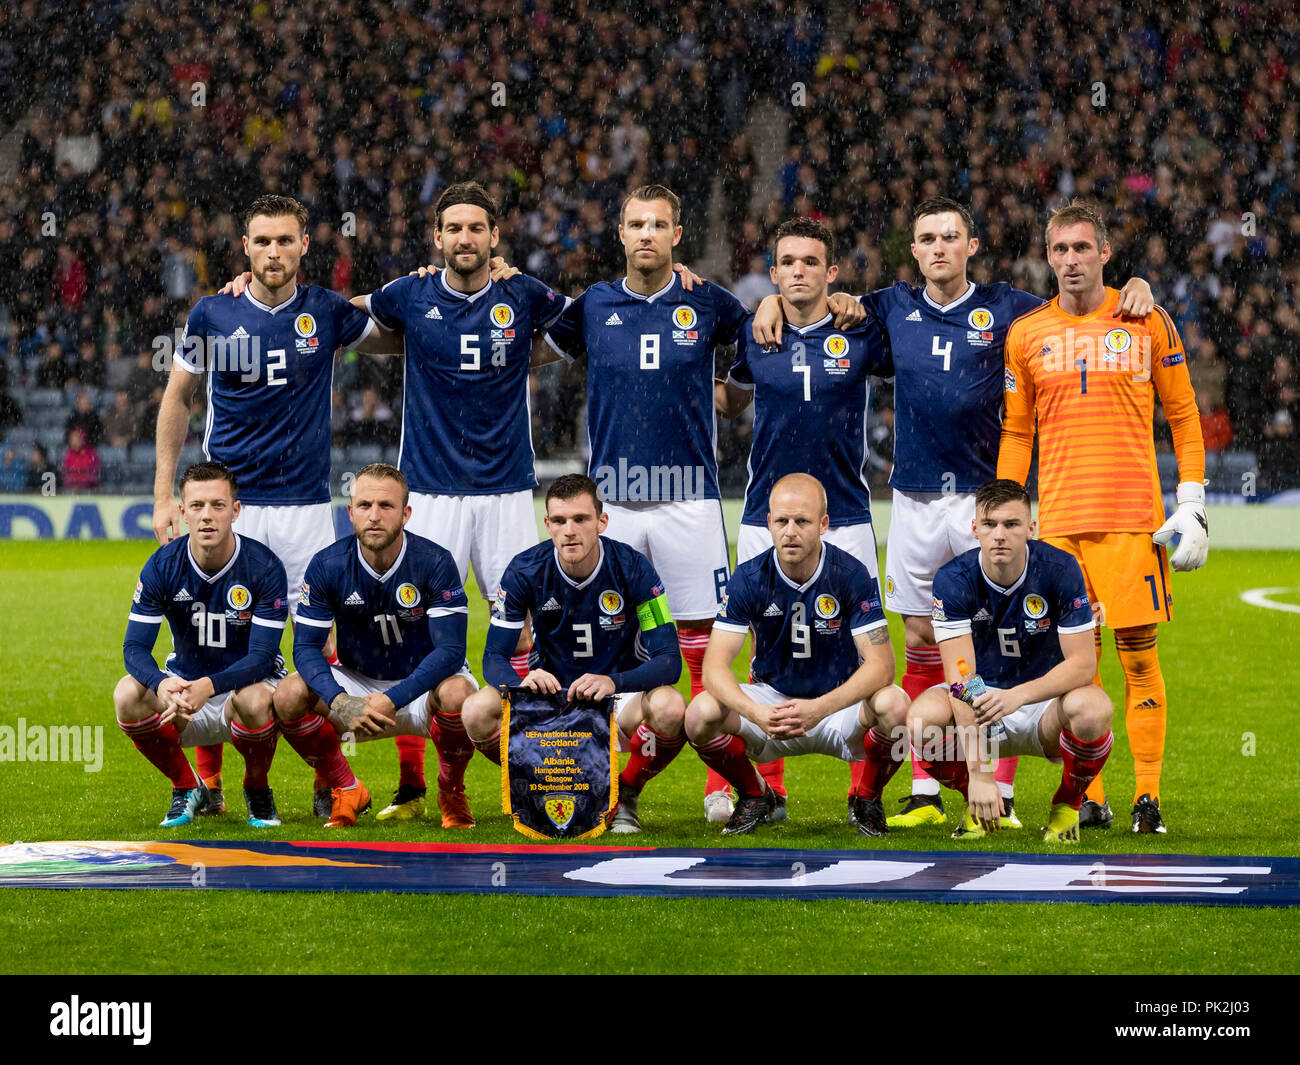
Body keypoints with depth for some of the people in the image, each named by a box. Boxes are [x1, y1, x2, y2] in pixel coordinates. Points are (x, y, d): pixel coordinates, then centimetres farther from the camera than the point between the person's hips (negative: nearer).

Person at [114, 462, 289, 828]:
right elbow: (135, 647, -15)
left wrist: (208, 687, -43)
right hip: (183, 681, 2)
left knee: (254, 700, -39)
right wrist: (162, 684, -40)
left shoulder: (264, 567, -18)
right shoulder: (162, 566, -11)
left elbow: (261, 658, -22)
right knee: (128, 695, -28)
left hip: (249, 683, -2)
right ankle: (186, 788, -2)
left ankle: (258, 791, -5)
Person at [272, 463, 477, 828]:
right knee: (289, 696, -24)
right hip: (356, 683, 2)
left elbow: (450, 650, -23)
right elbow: (306, 646, -12)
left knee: (456, 693, -37)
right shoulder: (327, 565, -12)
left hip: (421, 685, -2)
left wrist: (390, 701, -35)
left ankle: (451, 792, -6)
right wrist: (339, 703, -32)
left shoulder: (435, 563, -19)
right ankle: (346, 790, 0)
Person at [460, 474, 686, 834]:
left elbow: (669, 660, -18)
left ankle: (625, 796, -5)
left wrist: (613, 682, -39)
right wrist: (521, 684, -35)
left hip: (619, 697, -1)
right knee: (477, 711, -28)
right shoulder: (525, 571, -11)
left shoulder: (632, 568, -16)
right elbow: (494, 657, -10)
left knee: (669, 708, -35)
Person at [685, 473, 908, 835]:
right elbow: (715, 666, -18)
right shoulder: (748, 579, -12)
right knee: (701, 713, -28)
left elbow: (880, 665, -21)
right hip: (771, 699, 1)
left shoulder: (852, 575, -15)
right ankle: (754, 796, 4)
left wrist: (821, 708, -39)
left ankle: (868, 799, -2)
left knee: (894, 705, -34)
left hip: (838, 706, -1)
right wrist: (756, 714, -39)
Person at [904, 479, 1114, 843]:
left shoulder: (1060, 570, -17)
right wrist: (978, 772, -33)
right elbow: (960, 677, -24)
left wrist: (1018, 695, -37)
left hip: (1043, 705, -1)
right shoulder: (953, 579, -17)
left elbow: (1082, 663, -18)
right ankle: (979, 804, -1)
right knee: (923, 716, -32)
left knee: (1091, 708, -35)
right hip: (977, 704, 1)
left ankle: (1067, 806, -4)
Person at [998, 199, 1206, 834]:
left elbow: (1184, 417, 7)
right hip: (1059, 519, 2)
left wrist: (1192, 507, 0)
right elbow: (1015, 432, 14)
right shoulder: (1027, 335, 9)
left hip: (1133, 517, -2)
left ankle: (1148, 798, 0)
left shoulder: (1147, 323, 4)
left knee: (1139, 656, -4)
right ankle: (1089, 799, 8)